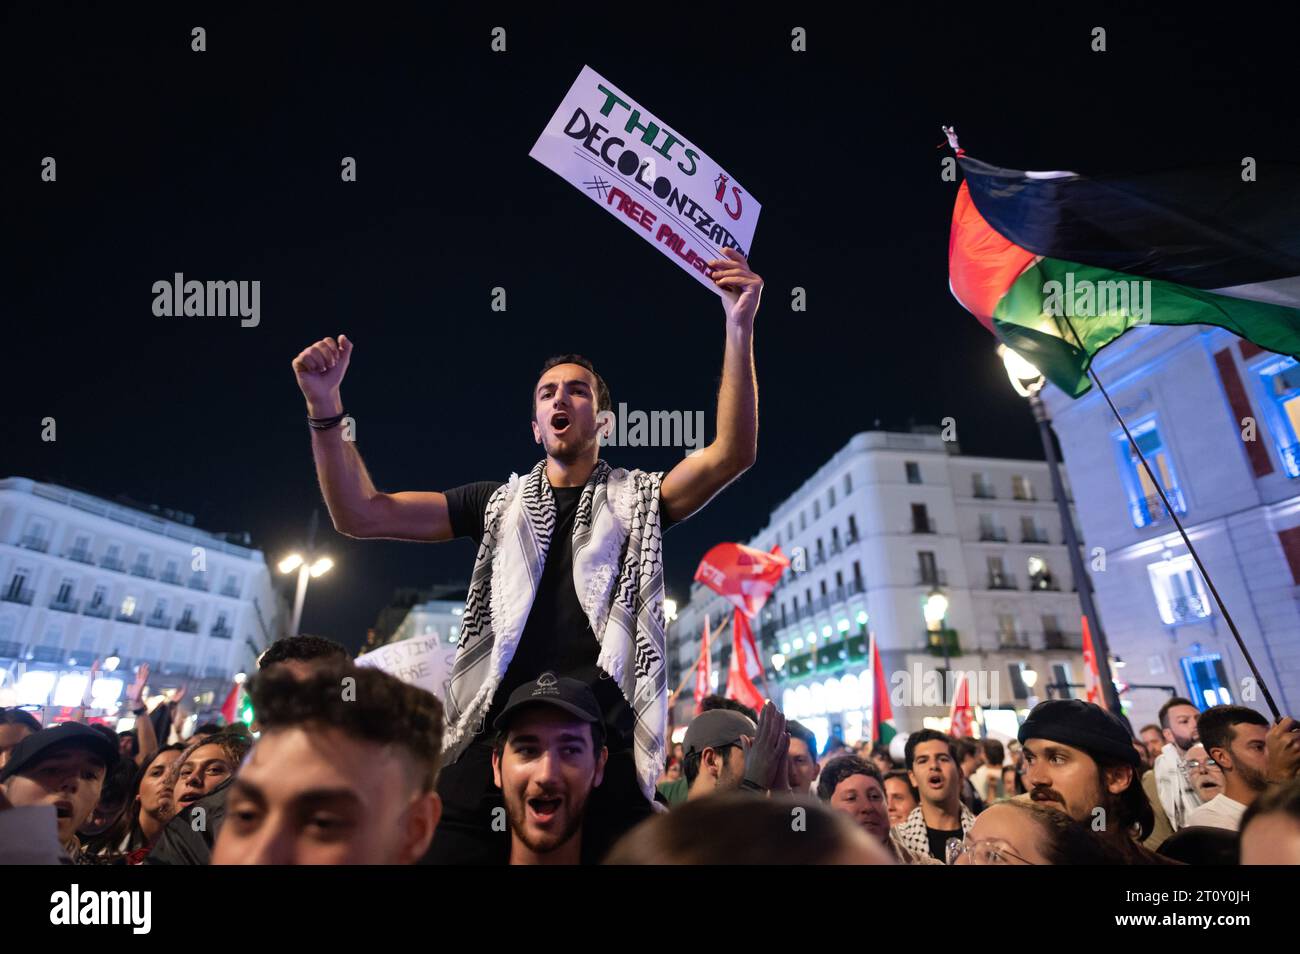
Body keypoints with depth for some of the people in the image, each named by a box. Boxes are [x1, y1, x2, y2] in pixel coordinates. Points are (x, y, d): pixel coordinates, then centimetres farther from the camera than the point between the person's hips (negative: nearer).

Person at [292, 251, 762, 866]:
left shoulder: (637, 498, 10)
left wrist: (739, 328, -14)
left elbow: (732, 454, -6)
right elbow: (360, 515, 12)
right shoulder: (499, 502, 15)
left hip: (602, 745, -1)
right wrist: (324, 406, 1)